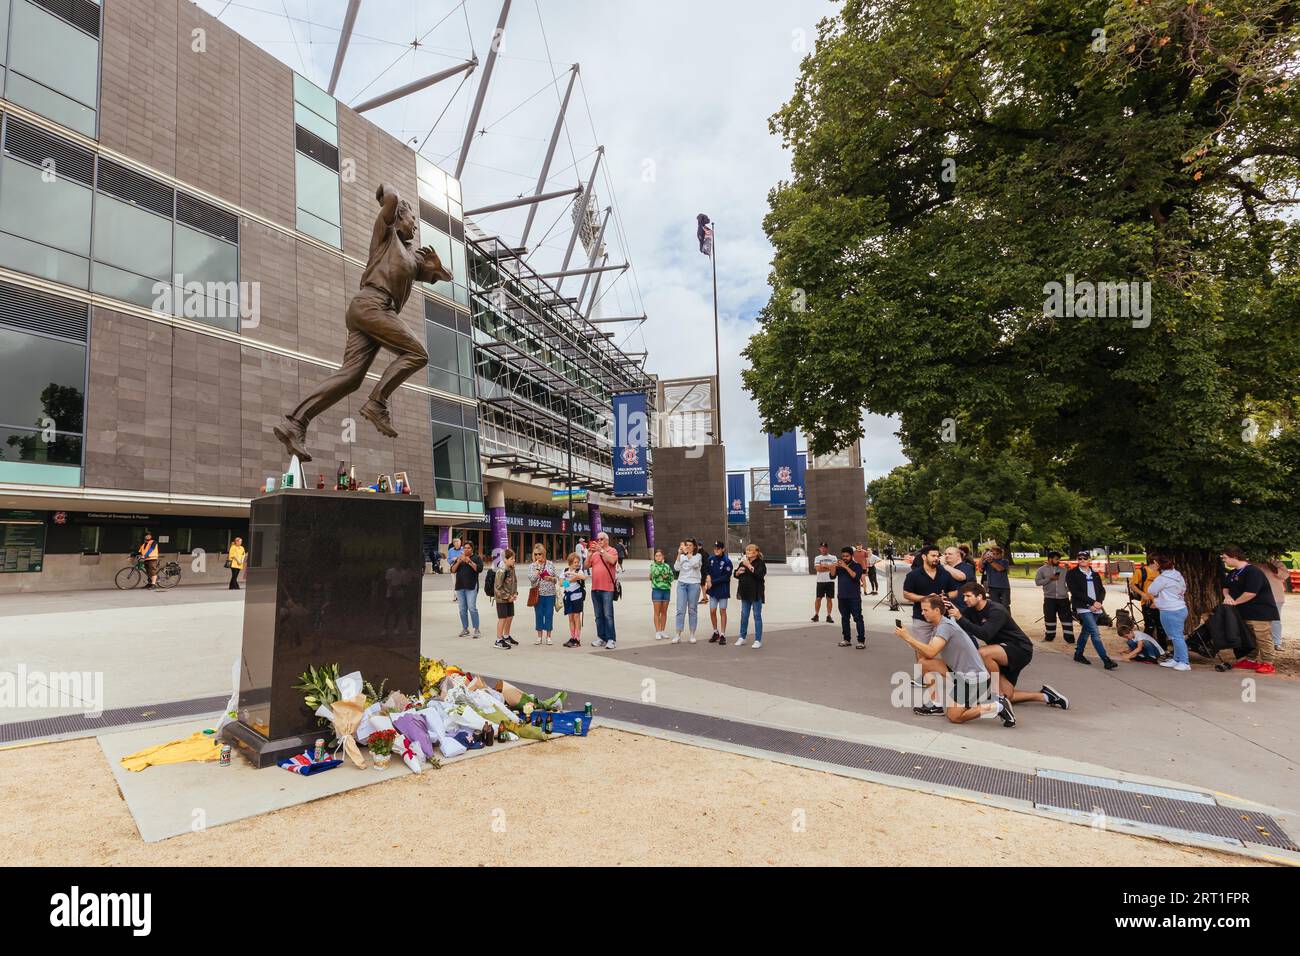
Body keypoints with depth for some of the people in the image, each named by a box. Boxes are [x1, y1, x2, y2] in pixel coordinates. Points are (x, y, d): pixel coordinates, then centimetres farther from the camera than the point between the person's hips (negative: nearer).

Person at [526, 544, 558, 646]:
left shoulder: (550, 564, 5)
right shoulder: (532, 566, 2)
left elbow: (556, 578, 10)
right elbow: (532, 579, -12)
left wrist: (551, 578, -11)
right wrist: (538, 567, -15)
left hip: (550, 593, 0)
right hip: (538, 594, 0)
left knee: (549, 614, 2)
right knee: (539, 615, 4)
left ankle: (548, 636, 13)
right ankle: (540, 637, 15)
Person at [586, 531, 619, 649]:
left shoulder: (612, 551, 1)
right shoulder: (594, 553, 15)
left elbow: (612, 560, -18)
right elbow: (587, 566, 8)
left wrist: (601, 550, -19)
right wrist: (590, 553, -5)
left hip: (607, 588, -6)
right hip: (595, 588, 6)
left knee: (608, 615, -8)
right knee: (598, 615, 9)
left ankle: (611, 639, -6)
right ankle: (601, 638, 16)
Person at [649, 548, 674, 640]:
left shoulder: (667, 566, 9)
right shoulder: (653, 565, 0)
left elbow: (672, 576, 8)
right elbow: (655, 572, -18)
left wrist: (667, 577, -10)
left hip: (666, 589, 3)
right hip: (657, 590, -3)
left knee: (664, 612, 9)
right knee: (657, 612, -1)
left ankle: (663, 631, 18)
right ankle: (657, 632, 2)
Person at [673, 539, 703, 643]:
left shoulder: (698, 556, 1)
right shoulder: (682, 556, 9)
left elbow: (695, 564, -19)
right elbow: (676, 568, -4)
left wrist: (687, 553, -26)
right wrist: (679, 554, -13)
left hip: (694, 584, -2)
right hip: (682, 583, 2)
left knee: (692, 610, 4)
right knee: (680, 609, -4)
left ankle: (692, 635, 13)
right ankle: (678, 635, -4)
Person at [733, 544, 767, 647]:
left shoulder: (760, 563, -8)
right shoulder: (743, 562, 10)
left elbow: (760, 574, -25)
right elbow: (736, 575, 16)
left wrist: (749, 566, -27)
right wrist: (738, 572, -6)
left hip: (756, 593, -6)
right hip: (745, 593, 6)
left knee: (757, 616, 0)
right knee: (744, 615, 12)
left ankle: (758, 640, 5)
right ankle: (742, 637, 23)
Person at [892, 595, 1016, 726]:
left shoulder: (945, 626, -18)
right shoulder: (936, 626, 12)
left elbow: (931, 653, -30)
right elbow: (924, 653, 6)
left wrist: (907, 637, -25)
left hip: (974, 677, -9)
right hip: (961, 672, 9)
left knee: (954, 717, -6)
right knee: (924, 663, 1)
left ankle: (998, 706, -2)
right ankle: (935, 704, 7)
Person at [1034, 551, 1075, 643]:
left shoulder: (1063, 570, 13)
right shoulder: (1042, 570, 4)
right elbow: (1037, 581, -5)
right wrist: (1050, 578, -12)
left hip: (1063, 598, 2)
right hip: (1049, 598, -2)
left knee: (1067, 618, -1)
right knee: (1050, 618, 4)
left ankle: (1069, 638, 3)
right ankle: (1049, 636, 16)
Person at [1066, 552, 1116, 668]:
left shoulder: (1095, 574, 15)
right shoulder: (1072, 574, -2)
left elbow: (1102, 590, 11)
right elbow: (1075, 592, -10)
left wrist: (1098, 602, -8)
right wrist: (1092, 602, -14)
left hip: (1095, 608, 6)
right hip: (1083, 608, -6)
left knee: (1086, 632, 15)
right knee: (1095, 634, -12)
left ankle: (1078, 654, 29)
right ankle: (1106, 660, -15)